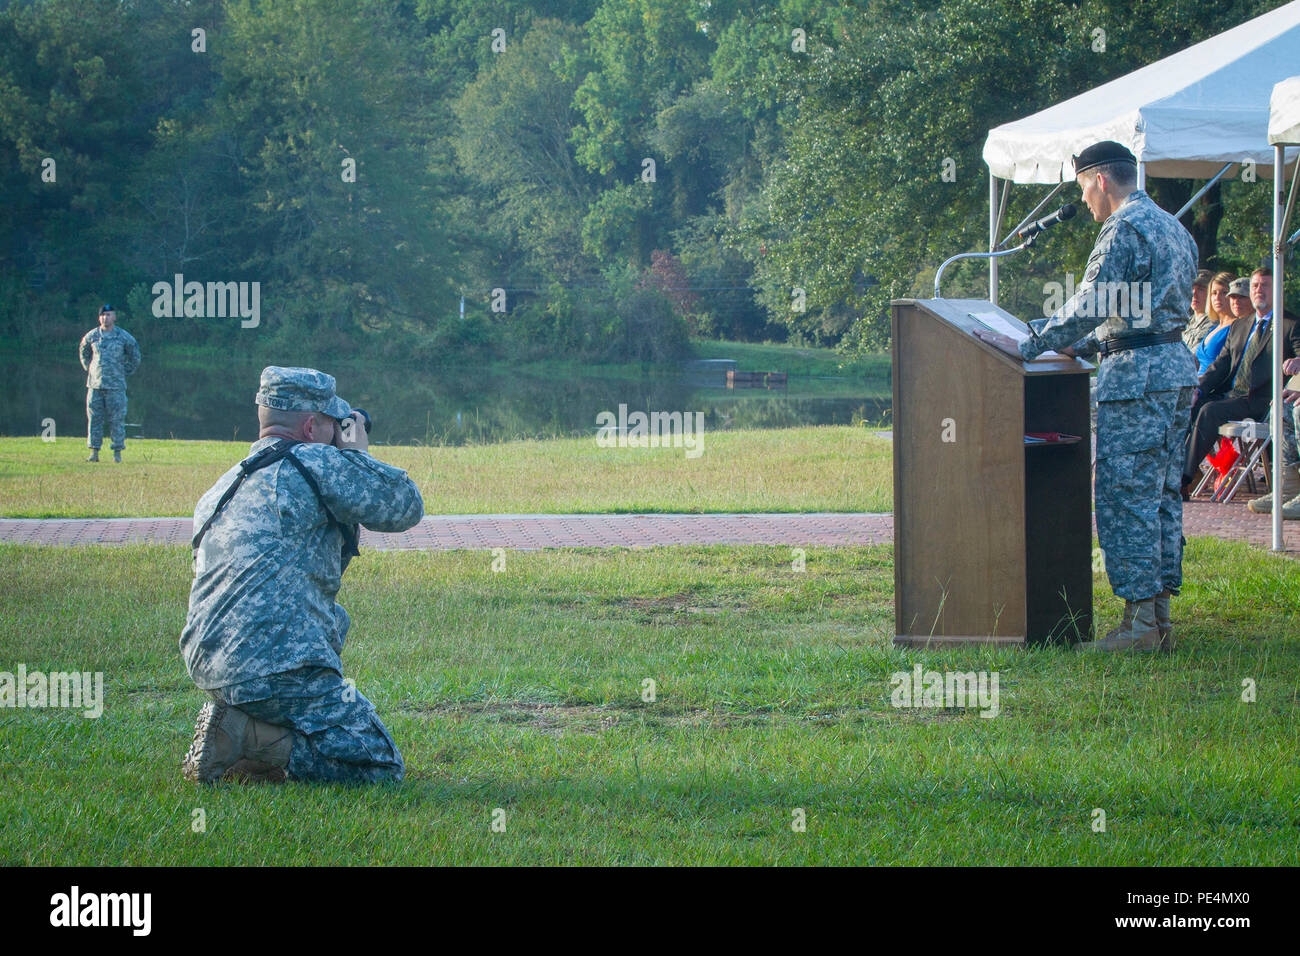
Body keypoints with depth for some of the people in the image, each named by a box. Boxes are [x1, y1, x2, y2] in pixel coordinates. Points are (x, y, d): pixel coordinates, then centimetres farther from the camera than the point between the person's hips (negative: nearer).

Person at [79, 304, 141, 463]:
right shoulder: (91, 336, 6)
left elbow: (134, 356, 13)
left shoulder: (124, 337, 0)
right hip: (95, 384, 2)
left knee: (116, 419, -3)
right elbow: (84, 353, 24)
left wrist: (126, 372, 9)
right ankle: (94, 452, 4)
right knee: (94, 418, 1)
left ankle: (117, 453, 3)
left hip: (116, 384, -2)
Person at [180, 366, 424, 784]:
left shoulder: (222, 489, 19)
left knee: (333, 619, 34)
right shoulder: (316, 464, -4)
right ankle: (250, 740, -14)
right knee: (381, 767, 1)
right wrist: (357, 455, 20)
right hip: (280, 668, -8)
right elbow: (405, 506, 3)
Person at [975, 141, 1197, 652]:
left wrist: (1028, 346, -12)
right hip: (1179, 365, 10)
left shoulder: (1125, 228, -12)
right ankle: (1160, 616, 11)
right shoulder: (1173, 228, 19)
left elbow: (1089, 306, -17)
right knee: (1161, 494, 11)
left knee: (1124, 496, -7)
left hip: (1138, 374, -10)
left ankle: (1140, 623, -9)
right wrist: (1085, 344, 24)